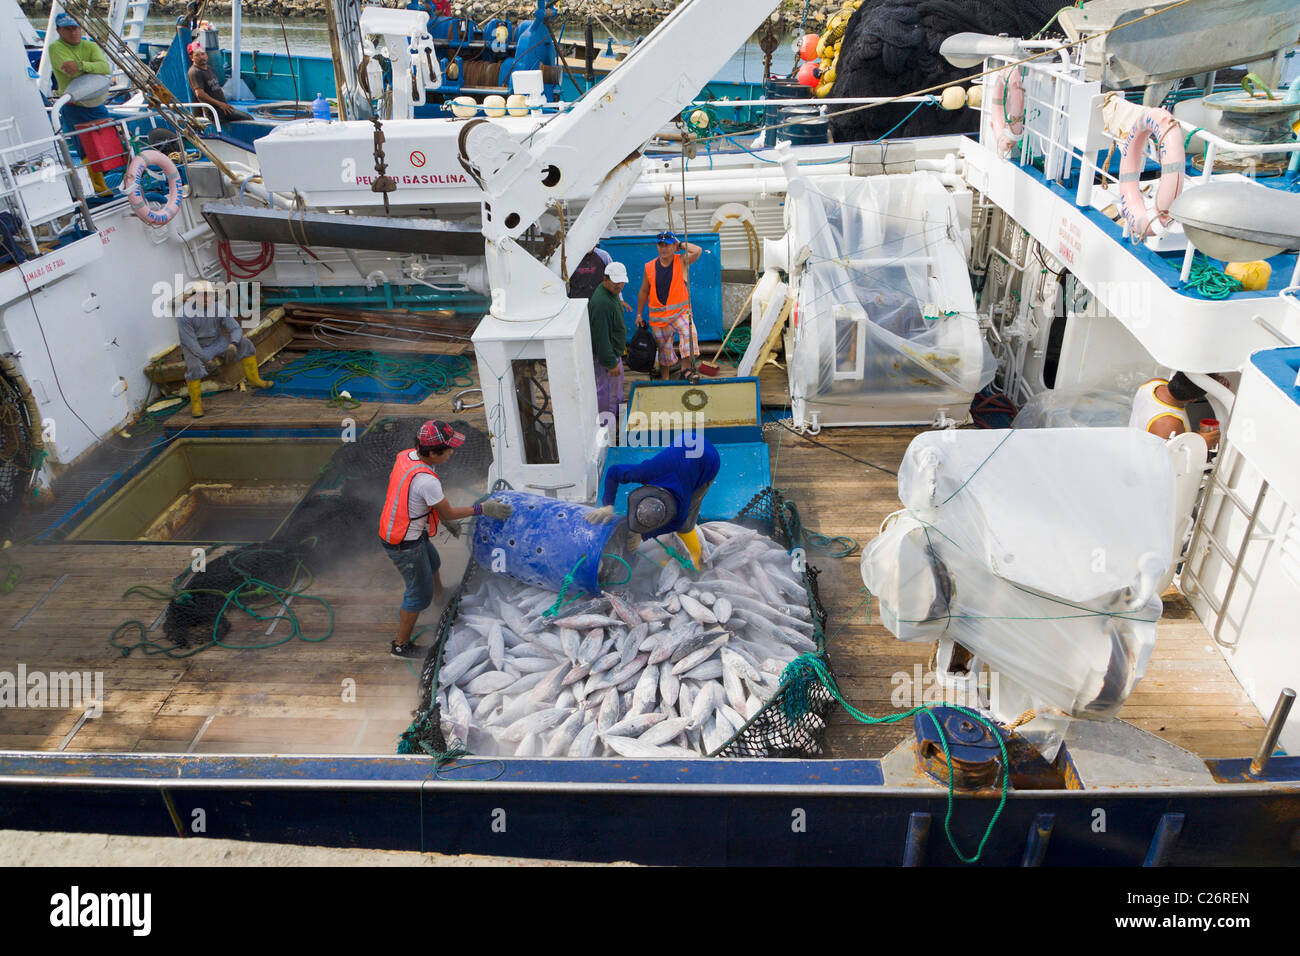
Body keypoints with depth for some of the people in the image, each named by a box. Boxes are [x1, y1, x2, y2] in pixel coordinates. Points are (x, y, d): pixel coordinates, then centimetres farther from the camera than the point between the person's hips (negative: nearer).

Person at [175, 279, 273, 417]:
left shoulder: (219, 307, -17)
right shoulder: (184, 313, -28)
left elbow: (236, 329, -14)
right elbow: (189, 341, -26)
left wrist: (233, 344, -35)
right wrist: (206, 359, -27)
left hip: (215, 341, 4)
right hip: (194, 347, -4)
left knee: (244, 343, -10)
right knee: (194, 367, -33)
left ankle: (254, 380, 0)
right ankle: (196, 402, -14)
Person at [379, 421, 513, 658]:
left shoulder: (407, 455, -5)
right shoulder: (426, 480, -34)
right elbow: (448, 513, -19)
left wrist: (446, 520, 17)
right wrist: (482, 509, -10)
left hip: (392, 529, 9)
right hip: (406, 545, -9)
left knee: (432, 563, 33)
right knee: (420, 593, 9)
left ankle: (439, 598, 62)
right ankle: (401, 645, 24)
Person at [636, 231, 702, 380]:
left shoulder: (681, 261, -3)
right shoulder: (649, 267, 2)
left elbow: (698, 250, -23)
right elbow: (643, 292, 11)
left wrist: (681, 244, -9)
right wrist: (639, 314, 11)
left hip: (680, 312, -2)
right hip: (658, 316, 2)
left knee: (688, 333, -31)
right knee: (664, 349, 12)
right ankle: (665, 378, 29)